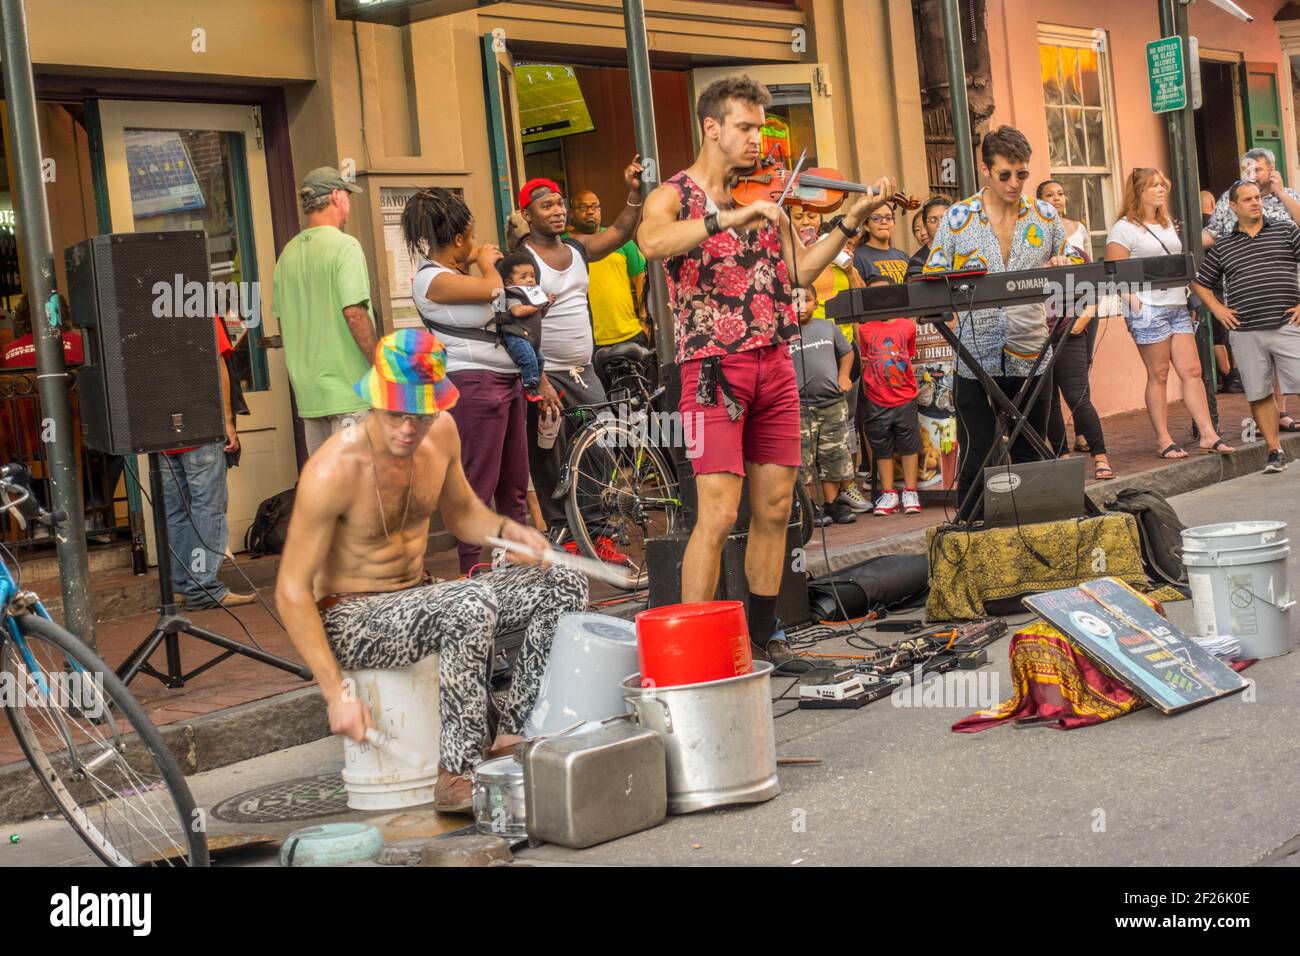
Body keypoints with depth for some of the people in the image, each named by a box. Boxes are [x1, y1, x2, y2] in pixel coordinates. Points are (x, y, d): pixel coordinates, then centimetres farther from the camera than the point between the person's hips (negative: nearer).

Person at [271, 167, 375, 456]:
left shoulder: (288, 253, 11)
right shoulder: (344, 246, -10)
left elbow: (283, 322, 17)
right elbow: (354, 313, -18)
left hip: (308, 391, 7)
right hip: (350, 388, -7)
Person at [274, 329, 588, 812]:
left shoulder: (442, 433, -4)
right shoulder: (334, 469, -24)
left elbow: (461, 512, 17)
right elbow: (291, 592, -22)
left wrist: (507, 531, -6)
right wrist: (337, 692, -27)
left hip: (417, 602, 8)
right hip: (350, 622, -8)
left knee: (563, 585, -4)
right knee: (473, 606, -35)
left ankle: (512, 735, -5)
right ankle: (457, 773, -30)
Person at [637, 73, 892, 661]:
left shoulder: (763, 195, 16)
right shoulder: (674, 196, -2)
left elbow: (799, 271, 12)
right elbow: (651, 242, -25)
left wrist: (850, 222, 2)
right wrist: (732, 216, -33)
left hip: (774, 365, 6)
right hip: (715, 367, -6)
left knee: (774, 509, 9)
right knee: (719, 515, -12)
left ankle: (762, 635, 21)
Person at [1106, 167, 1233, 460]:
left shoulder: (1167, 223, 19)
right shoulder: (1124, 228, -5)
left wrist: (1187, 290, 18)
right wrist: (1133, 301, -18)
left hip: (1178, 306, 7)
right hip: (1148, 309, -7)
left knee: (1192, 371, 3)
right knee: (1158, 375, -3)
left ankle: (1208, 435, 5)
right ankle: (1163, 440, 4)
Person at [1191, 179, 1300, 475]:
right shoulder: (1222, 246, 12)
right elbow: (1201, 283, 22)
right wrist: (1218, 309, 8)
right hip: (1245, 332, 2)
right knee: (1259, 394, 4)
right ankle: (1274, 451, 13)